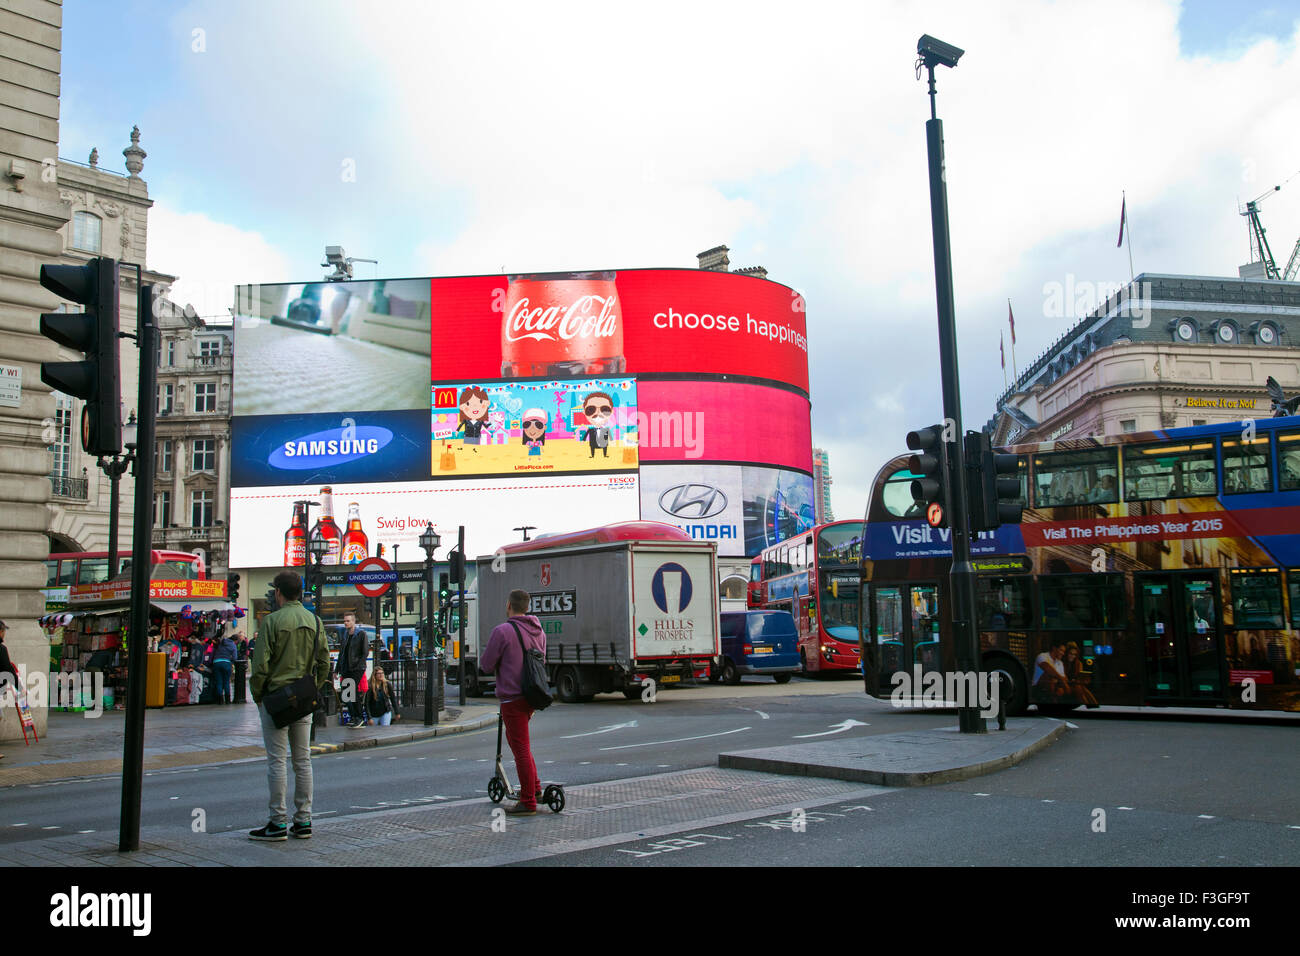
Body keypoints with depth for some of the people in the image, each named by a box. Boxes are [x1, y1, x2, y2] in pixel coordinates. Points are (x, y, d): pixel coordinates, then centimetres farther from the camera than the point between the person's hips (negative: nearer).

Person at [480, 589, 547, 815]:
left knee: (521, 748, -4)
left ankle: (528, 802, 1)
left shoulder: (502, 632, -14)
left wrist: (485, 658, 12)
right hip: (532, 695, 8)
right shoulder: (539, 631, 10)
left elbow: (487, 666, -8)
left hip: (513, 698, -8)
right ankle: (534, 787, 26)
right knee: (515, 738, 24)